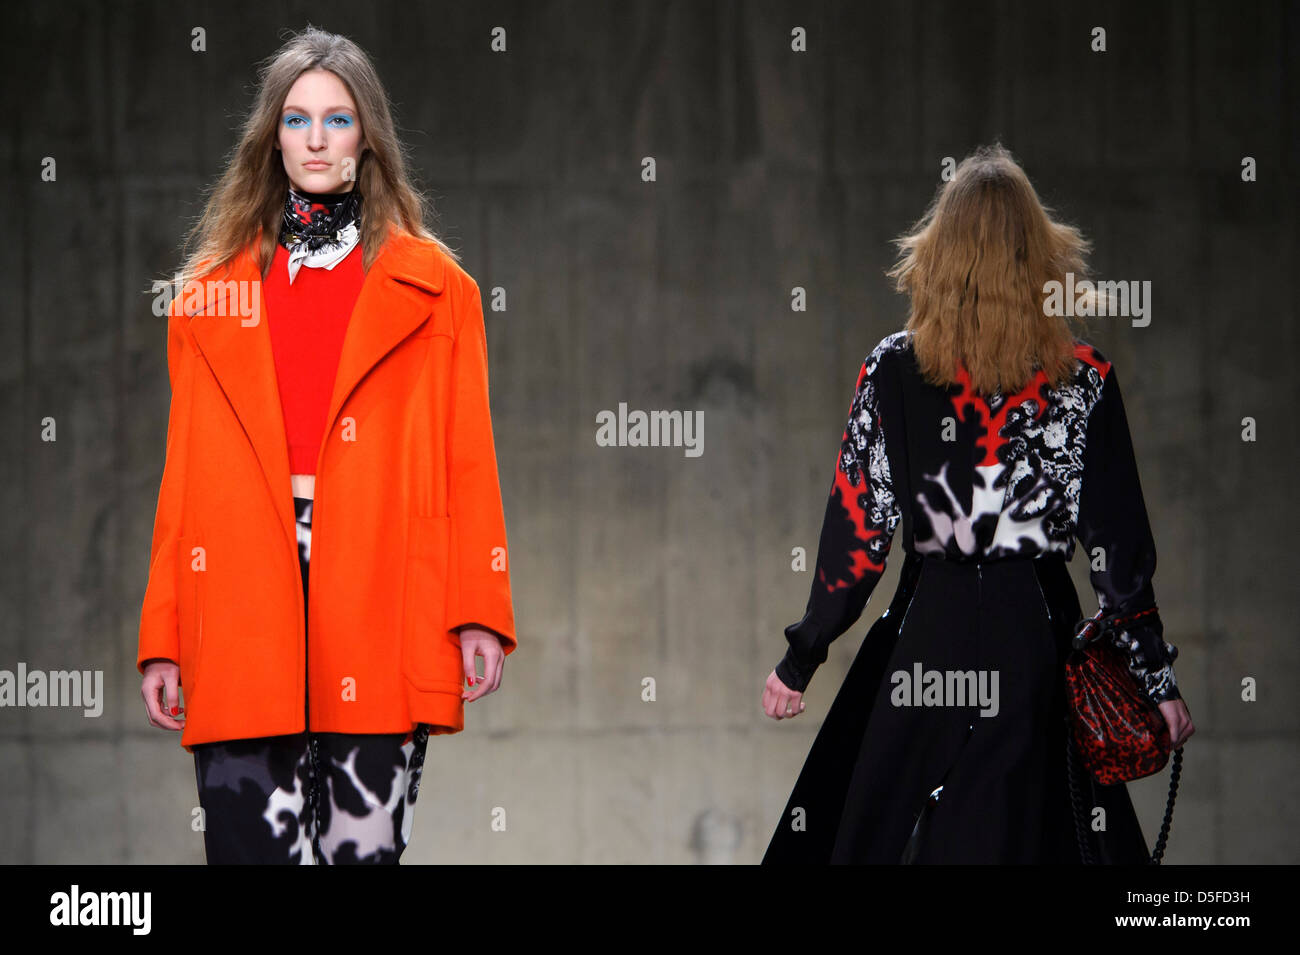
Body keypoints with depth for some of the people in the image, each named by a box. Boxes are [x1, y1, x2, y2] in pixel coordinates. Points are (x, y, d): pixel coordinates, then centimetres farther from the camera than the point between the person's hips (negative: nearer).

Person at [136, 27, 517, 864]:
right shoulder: (215, 290, 16)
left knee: (364, 842, -3)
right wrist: (163, 641, 6)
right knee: (252, 840, -8)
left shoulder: (428, 287, 12)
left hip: (380, 603, -1)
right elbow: (186, 473, 12)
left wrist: (479, 614, -5)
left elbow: (468, 457, 6)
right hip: (244, 617, 1)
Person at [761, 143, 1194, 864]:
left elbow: (858, 529, -3)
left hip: (927, 630, 0)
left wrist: (800, 659, 6)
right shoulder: (1084, 378, -4)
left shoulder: (892, 370, -5)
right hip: (1038, 629, 0)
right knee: (1022, 831, 7)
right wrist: (1156, 677, 3)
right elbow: (1118, 542, -4)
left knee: (876, 829, 8)